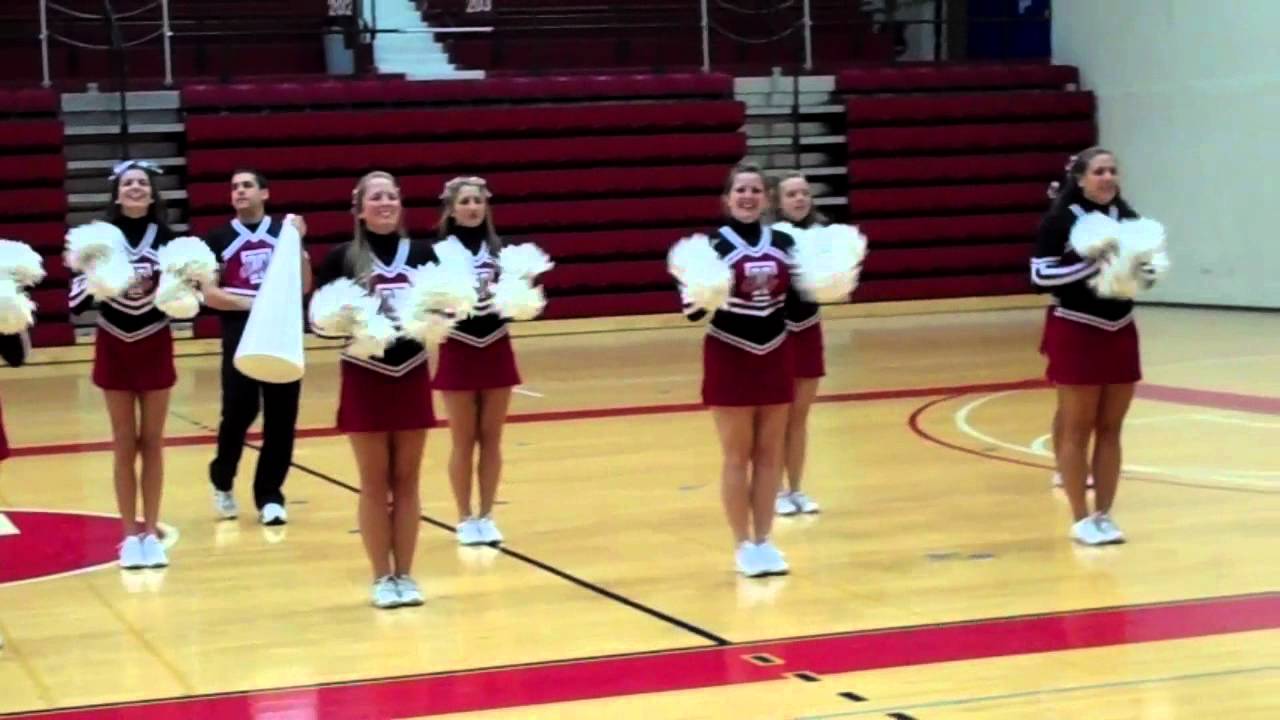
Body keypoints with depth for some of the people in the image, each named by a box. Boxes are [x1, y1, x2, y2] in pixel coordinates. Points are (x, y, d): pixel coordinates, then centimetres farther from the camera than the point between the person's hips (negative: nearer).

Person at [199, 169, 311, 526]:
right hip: (240, 338, -2)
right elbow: (209, 294, -2)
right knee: (238, 414, -6)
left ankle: (270, 496, 11)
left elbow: (303, 287, 4)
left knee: (281, 418, 1)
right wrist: (252, 302, -14)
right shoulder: (219, 239, 5)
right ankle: (223, 482, 19)